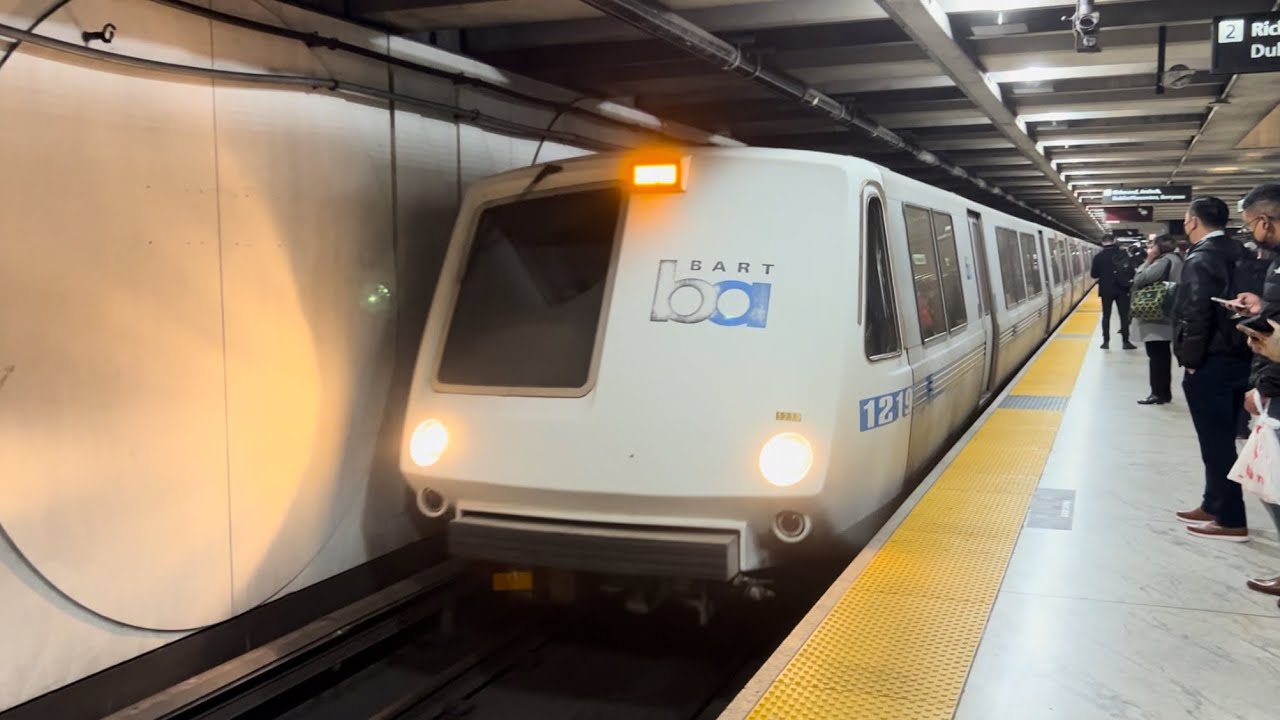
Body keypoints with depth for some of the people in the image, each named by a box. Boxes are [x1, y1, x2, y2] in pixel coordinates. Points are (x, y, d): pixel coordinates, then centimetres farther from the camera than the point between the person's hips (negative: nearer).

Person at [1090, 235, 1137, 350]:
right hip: (1122, 289, 1)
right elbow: (1132, 269, -2)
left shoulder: (1098, 256, -7)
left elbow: (1094, 275, -2)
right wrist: (1129, 281, 13)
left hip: (1106, 290, 0)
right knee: (1124, 316, 6)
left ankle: (1106, 341, 7)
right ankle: (1126, 342, 5)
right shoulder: (1123, 254, -4)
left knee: (1106, 316, 9)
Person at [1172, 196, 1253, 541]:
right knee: (1221, 441, 17)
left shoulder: (1200, 259, -16)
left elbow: (1196, 315, -22)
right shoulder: (1239, 254, 8)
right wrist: (1240, 346, 14)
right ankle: (1214, 505, 27)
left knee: (1216, 443, -1)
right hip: (1237, 360, 9)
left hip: (1209, 364, -9)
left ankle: (1231, 520, 5)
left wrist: (1191, 360, -13)